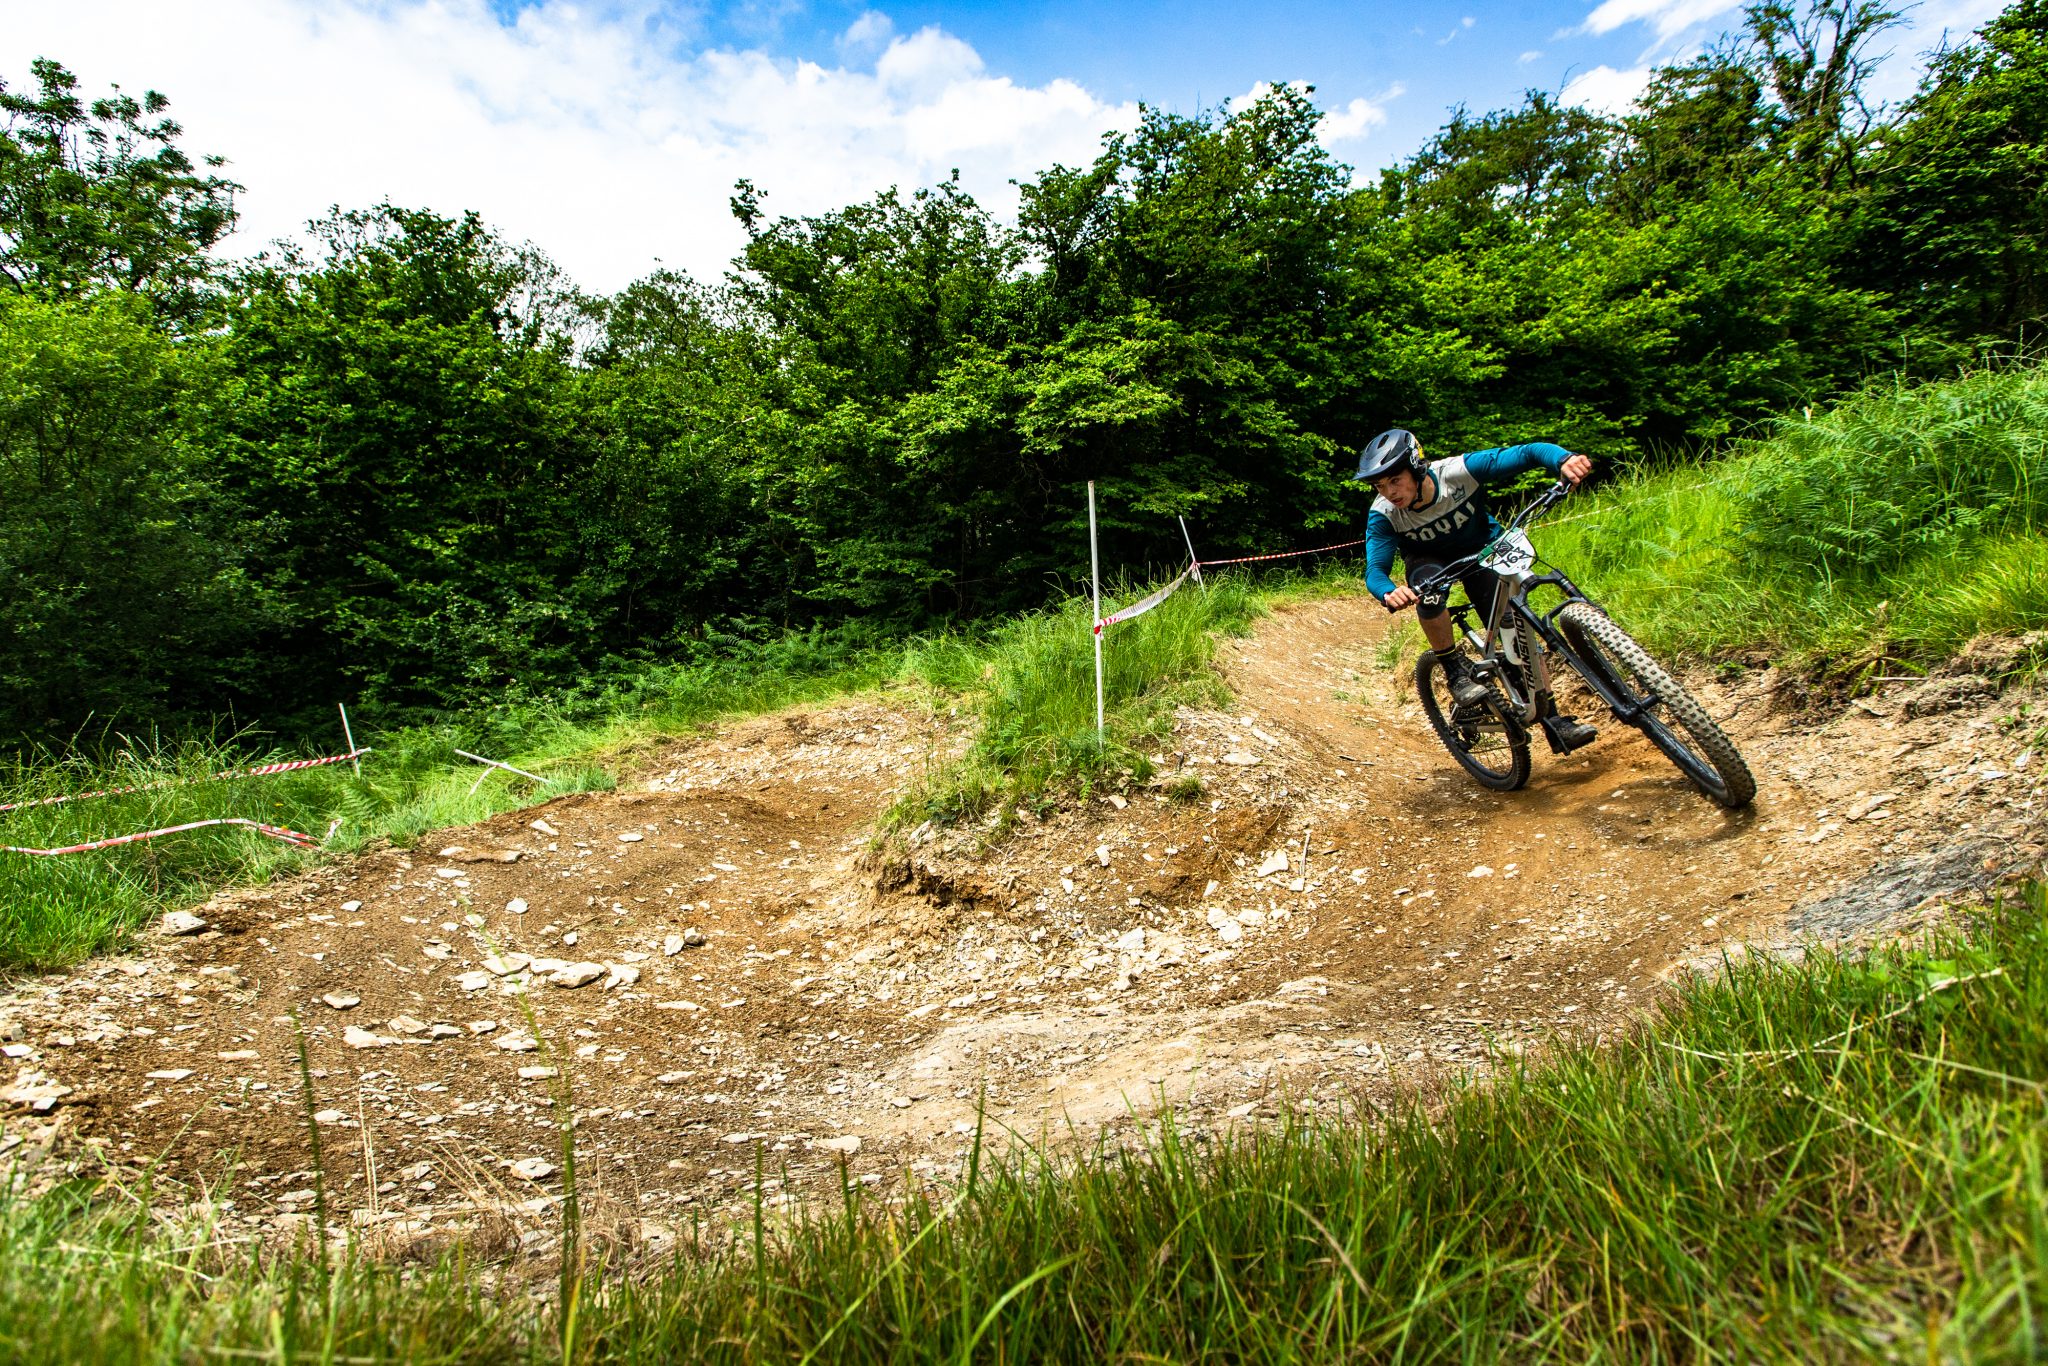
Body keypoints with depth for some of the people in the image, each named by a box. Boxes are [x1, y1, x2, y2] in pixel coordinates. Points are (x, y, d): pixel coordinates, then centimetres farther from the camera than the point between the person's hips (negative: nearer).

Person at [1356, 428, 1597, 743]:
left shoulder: (1460, 471, -32)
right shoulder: (1383, 514, -28)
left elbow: (1530, 452, -33)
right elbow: (1375, 569, -35)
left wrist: (1565, 460, -55)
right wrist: (1389, 593, -59)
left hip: (1482, 550, 0)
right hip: (1429, 560, 0)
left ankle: (1554, 720, -1)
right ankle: (1455, 672, -20)